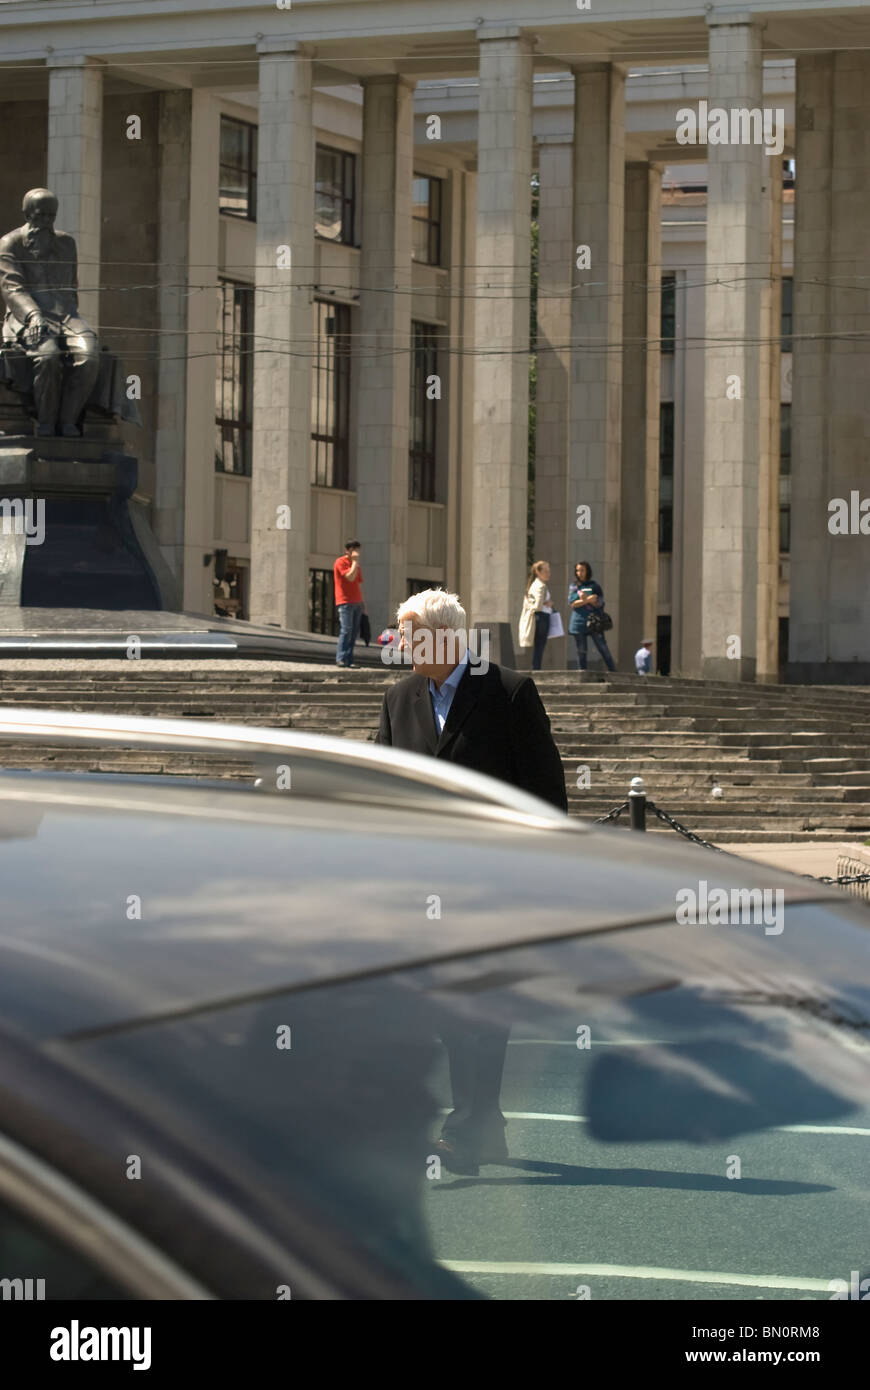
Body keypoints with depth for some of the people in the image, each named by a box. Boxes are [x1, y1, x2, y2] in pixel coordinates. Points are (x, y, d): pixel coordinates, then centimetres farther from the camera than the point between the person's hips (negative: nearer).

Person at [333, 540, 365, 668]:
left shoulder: (355, 564, 21)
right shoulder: (341, 562, -4)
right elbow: (350, 577, -18)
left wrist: (362, 603, 20)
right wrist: (355, 561, -11)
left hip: (356, 603, 8)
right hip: (345, 602, -8)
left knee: (354, 632, 2)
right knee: (346, 630, -16)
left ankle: (348, 661, 3)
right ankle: (341, 659, -18)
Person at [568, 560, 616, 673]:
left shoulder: (594, 585, 7)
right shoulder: (574, 586, 11)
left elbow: (600, 603, -1)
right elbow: (571, 603, -2)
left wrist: (585, 599, -15)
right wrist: (588, 600, -14)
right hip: (579, 622, 2)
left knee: (603, 648, -6)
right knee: (581, 651, 3)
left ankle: (612, 671, -4)